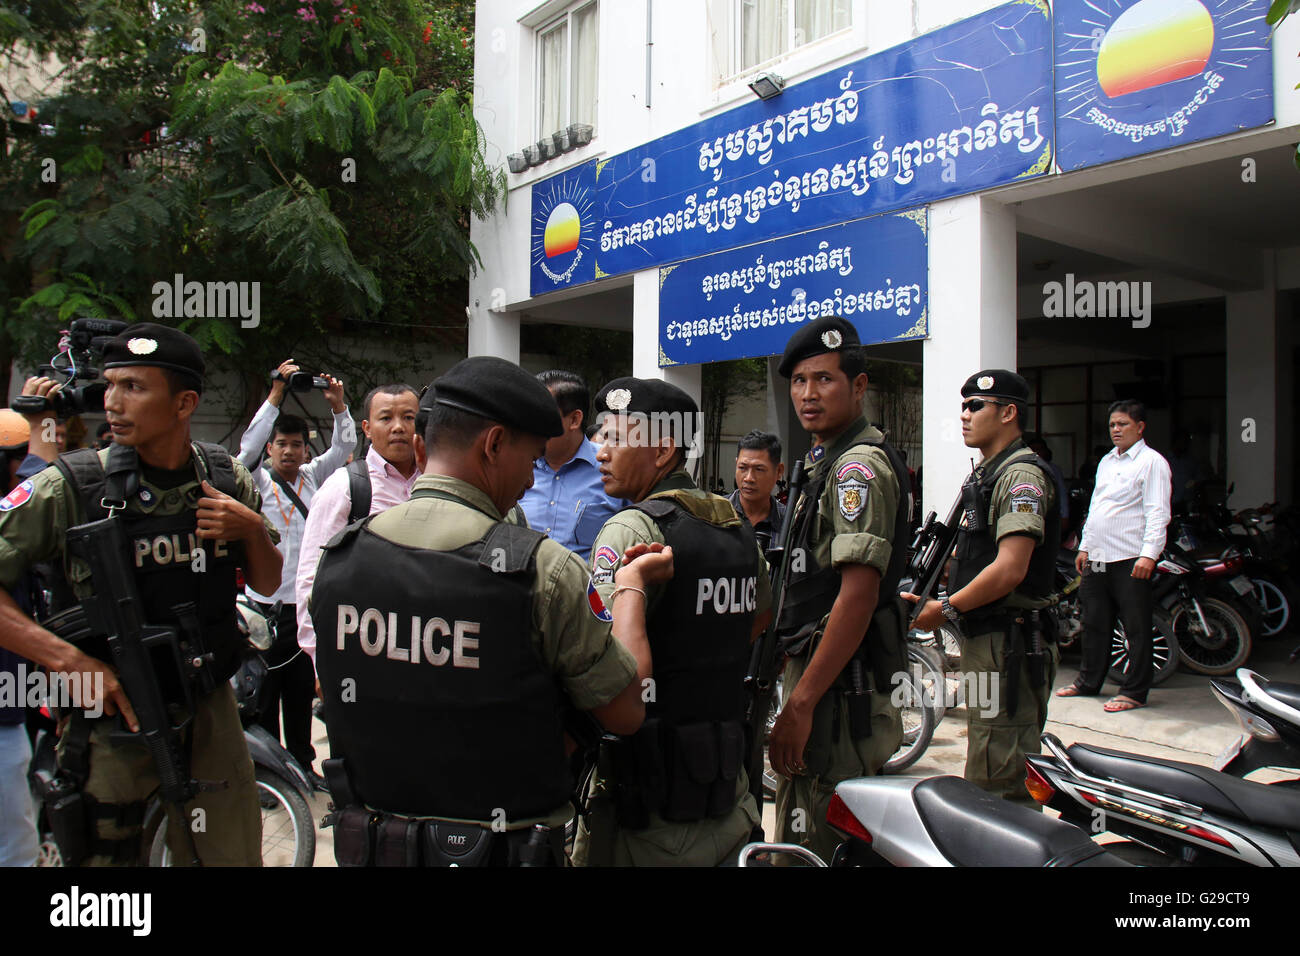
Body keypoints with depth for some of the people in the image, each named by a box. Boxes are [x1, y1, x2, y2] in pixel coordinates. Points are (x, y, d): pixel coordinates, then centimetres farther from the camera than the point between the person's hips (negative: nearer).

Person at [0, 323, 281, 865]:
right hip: (112, 716, -3)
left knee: (235, 855, 13)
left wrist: (251, 529, -12)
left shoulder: (226, 480, -2)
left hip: (209, 716, 3)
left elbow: (266, 584, 8)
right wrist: (69, 660, -21)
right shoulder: (72, 488, -13)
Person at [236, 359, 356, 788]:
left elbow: (343, 447, 5)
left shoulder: (312, 477, 10)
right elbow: (249, 446, -15)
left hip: (306, 605, 4)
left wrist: (338, 404, -10)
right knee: (264, 693, 2)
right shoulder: (258, 482, 0)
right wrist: (277, 393, -19)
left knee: (302, 692, 14)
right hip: (266, 605, -4)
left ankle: (302, 764, 25)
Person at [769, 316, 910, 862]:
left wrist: (801, 704, -24)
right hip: (820, 672, 10)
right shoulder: (828, 462, 18)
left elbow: (858, 594, -23)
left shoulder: (858, 466, -15)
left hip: (837, 685, -10)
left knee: (807, 847, -5)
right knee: (851, 842, 20)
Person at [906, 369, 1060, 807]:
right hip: (986, 639, 11)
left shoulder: (1022, 475, -13)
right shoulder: (986, 474, 20)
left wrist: (945, 609, -14)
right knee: (1006, 777, 17)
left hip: (1008, 643, -11)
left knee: (995, 784, -9)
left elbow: (1010, 570, -23)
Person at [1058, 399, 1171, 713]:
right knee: (1095, 623, 15)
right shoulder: (1106, 461, 19)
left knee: (1136, 628, -1)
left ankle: (1134, 691, 6)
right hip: (1097, 558, 8)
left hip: (1131, 560, -8)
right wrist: (1084, 547, 20)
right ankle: (1089, 681, 26)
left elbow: (1158, 513, -12)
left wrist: (1149, 554, -20)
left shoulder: (1152, 462, -5)